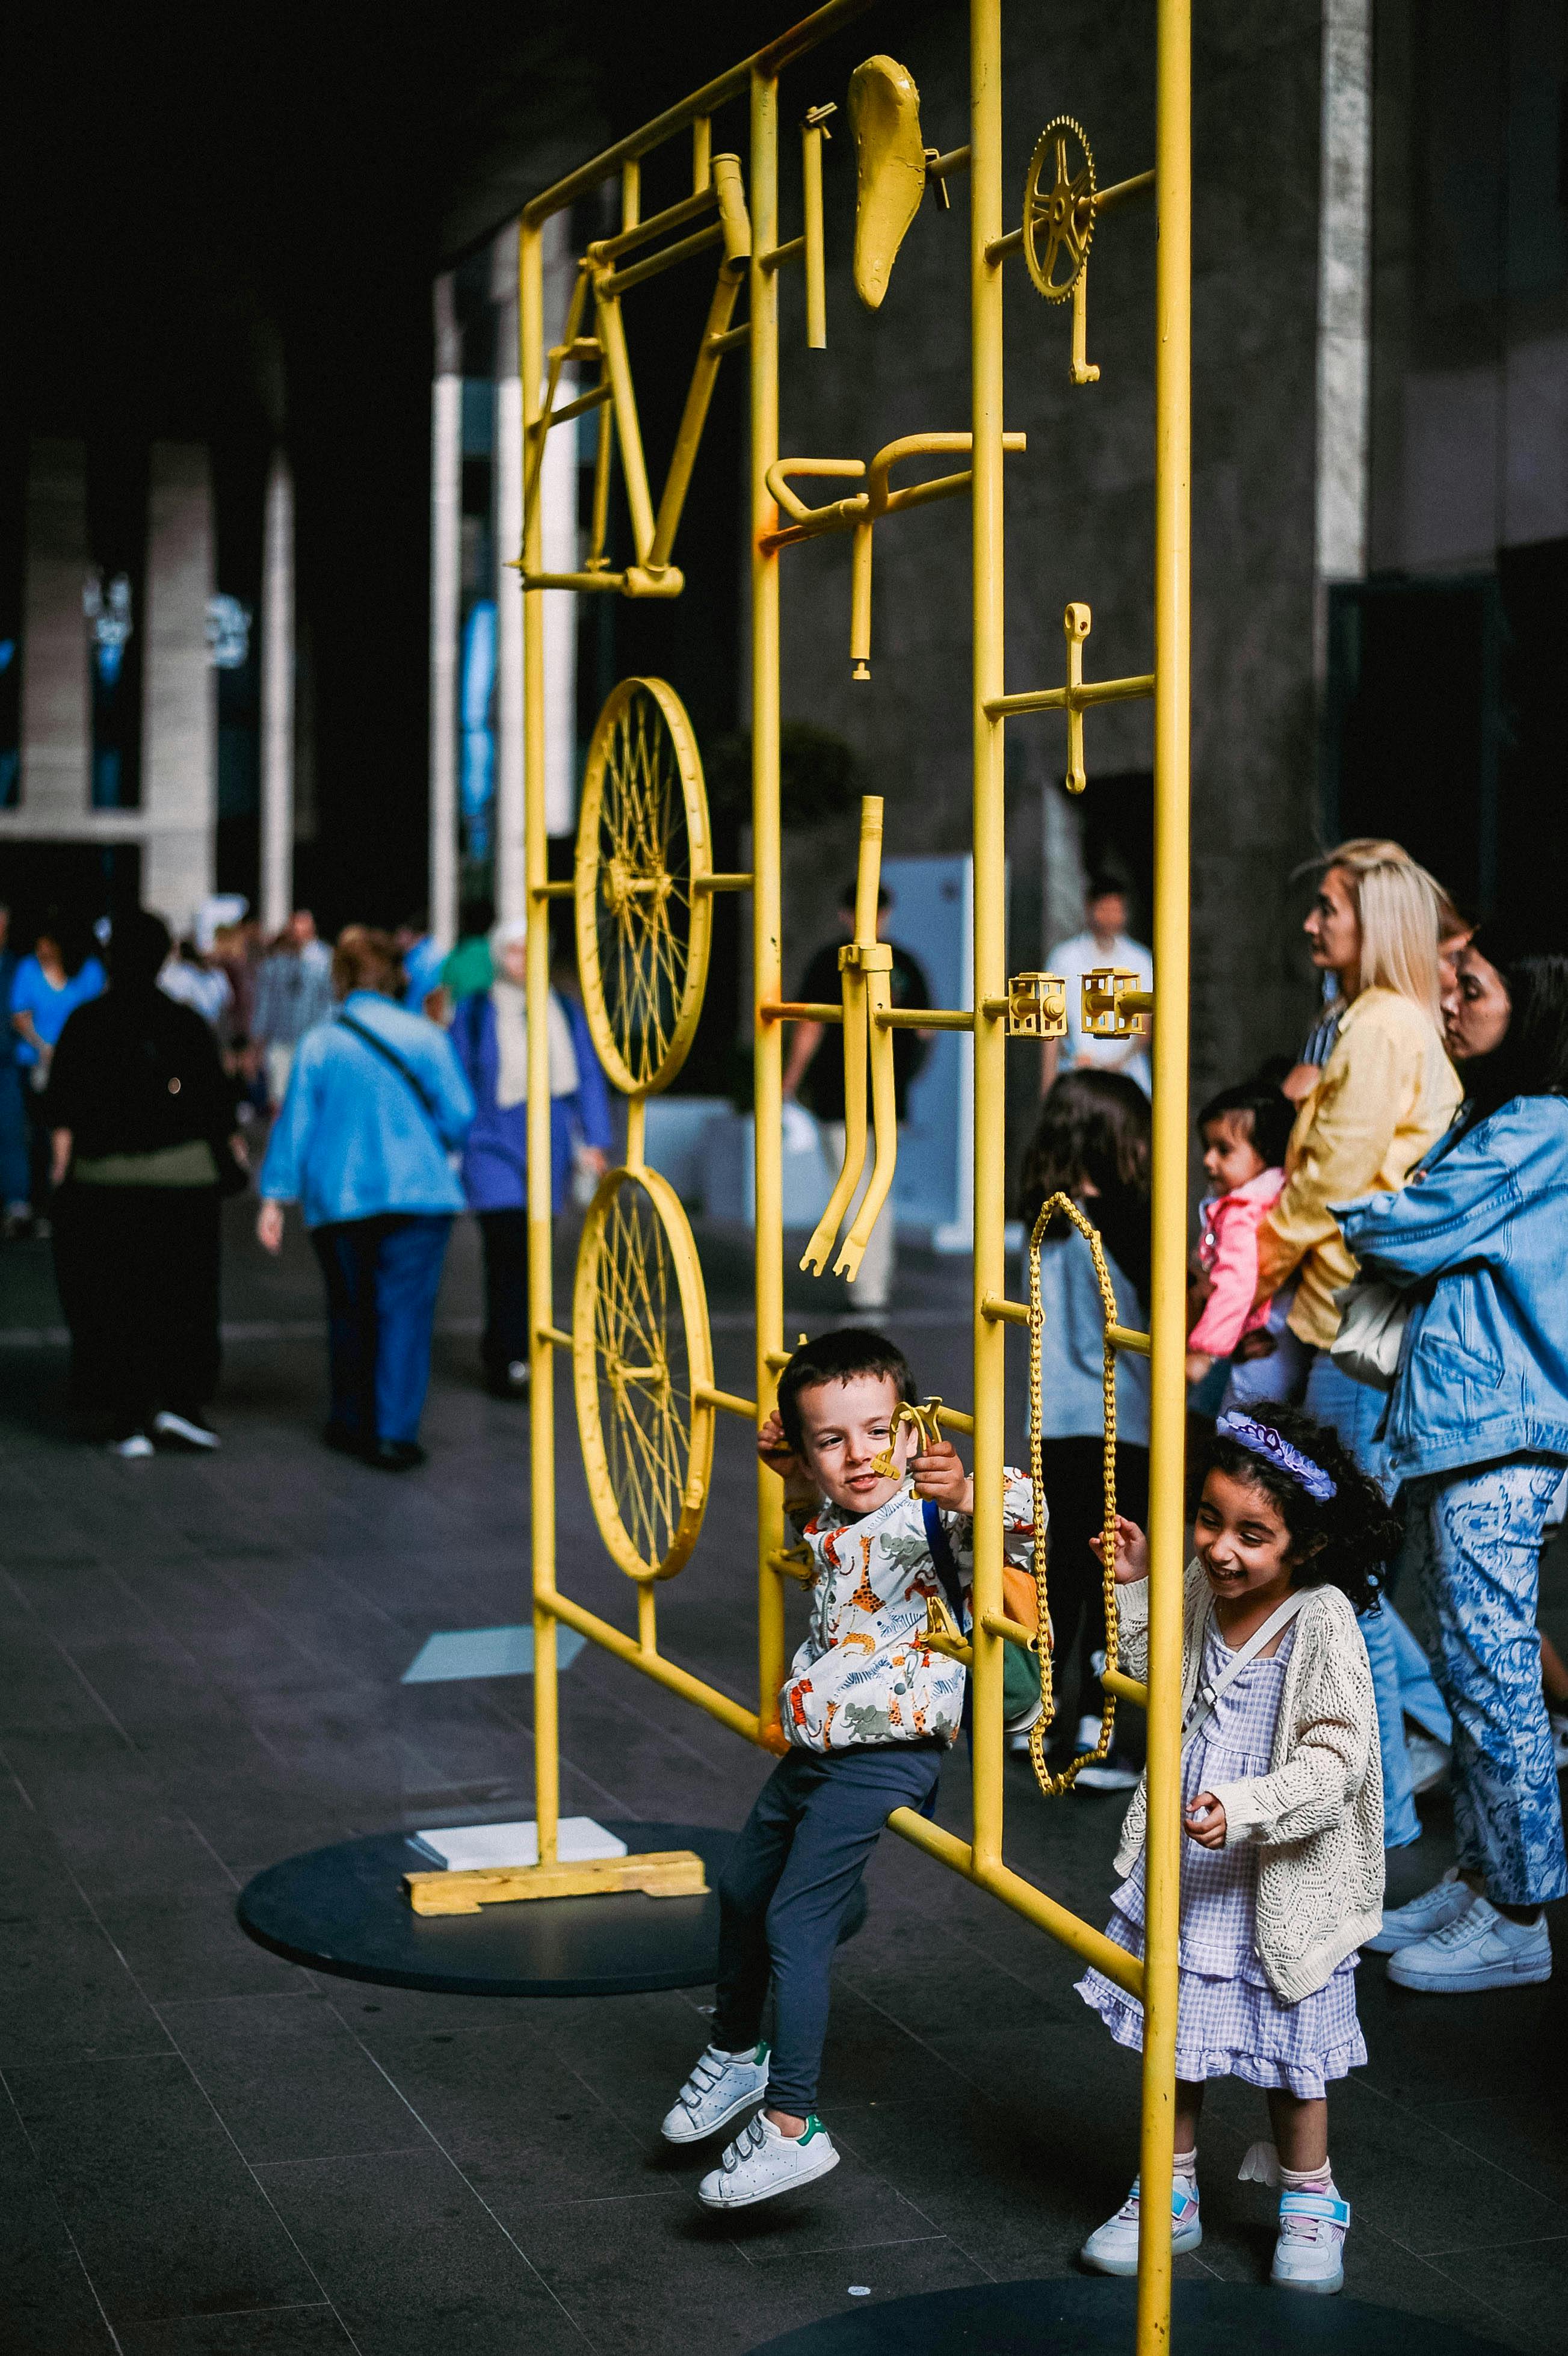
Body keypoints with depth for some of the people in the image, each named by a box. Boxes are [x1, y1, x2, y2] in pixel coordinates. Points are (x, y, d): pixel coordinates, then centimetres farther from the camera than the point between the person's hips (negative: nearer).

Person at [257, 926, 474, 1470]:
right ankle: (394, 1434, -5)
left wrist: (276, 1197, 6)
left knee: (350, 1309, 16)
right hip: (417, 1196, -1)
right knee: (405, 1310, 0)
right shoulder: (424, 1036, -3)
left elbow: (295, 1122, 1)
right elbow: (459, 1117, -1)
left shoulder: (318, 1043, -2)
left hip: (338, 1197, 1)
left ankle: (352, 1421, 24)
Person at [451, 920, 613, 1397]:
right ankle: (511, 1359, -11)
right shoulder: (475, 1012, 0)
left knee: (529, 1252, 9)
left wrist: (594, 1140, 4)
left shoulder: (566, 1011, 9)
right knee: (508, 1249, -15)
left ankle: (498, 1348, 26)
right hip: (493, 1141, -4)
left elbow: (588, 1078, 11)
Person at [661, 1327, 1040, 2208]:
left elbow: (1021, 1512, -35)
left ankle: (792, 2126, -9)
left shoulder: (930, 1512, -17)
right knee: (743, 1891, 23)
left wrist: (967, 1496, -52)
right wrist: (787, 1465, 17)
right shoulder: (828, 1521, 6)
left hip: (885, 1758, -9)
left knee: (795, 1921, -14)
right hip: (813, 1748, 9)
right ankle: (737, 2053, 47)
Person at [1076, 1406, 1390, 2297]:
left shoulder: (1322, 1624, -22)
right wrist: (1137, 1586, 5)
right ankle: (1170, 2196, 33)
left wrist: (1245, 1810, -36)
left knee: (1288, 2052, 12)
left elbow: (1334, 1760, -24)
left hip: (1282, 1890, -5)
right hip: (1183, 1874, 5)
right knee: (1173, 2032, 16)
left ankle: (1311, 2202, 34)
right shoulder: (1201, 1593, -3)